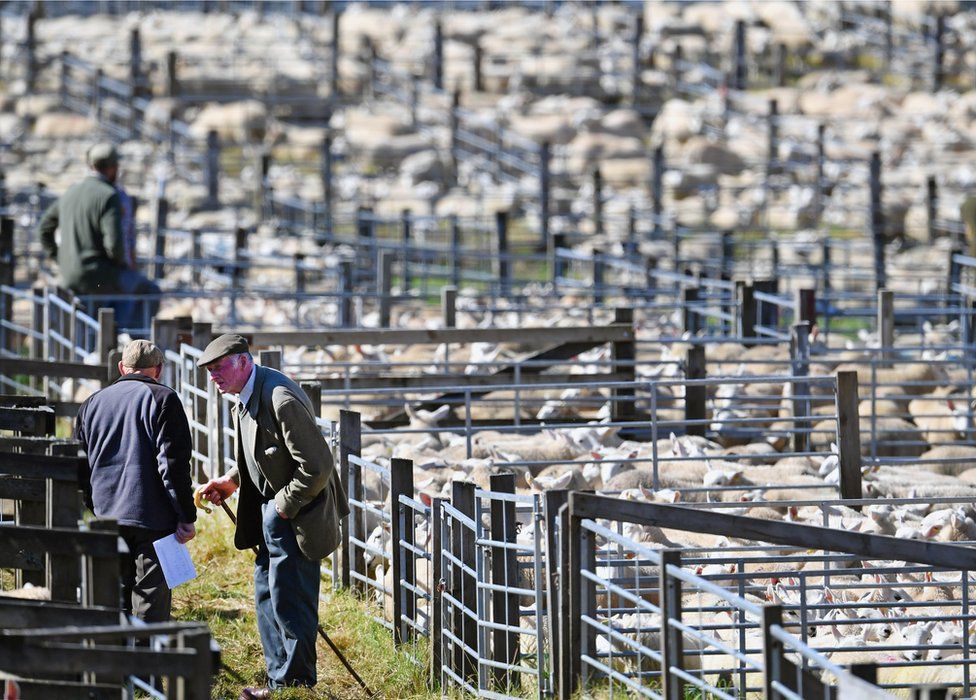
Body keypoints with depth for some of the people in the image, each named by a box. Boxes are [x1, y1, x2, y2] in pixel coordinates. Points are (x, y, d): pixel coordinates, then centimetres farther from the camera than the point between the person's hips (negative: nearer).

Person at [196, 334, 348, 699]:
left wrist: (284, 505, -18)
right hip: (270, 510, 10)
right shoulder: (247, 396, 7)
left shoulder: (281, 399, -26)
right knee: (267, 597, 15)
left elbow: (317, 466, -26)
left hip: (295, 515, -10)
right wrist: (233, 480, 10)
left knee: (289, 599, -3)